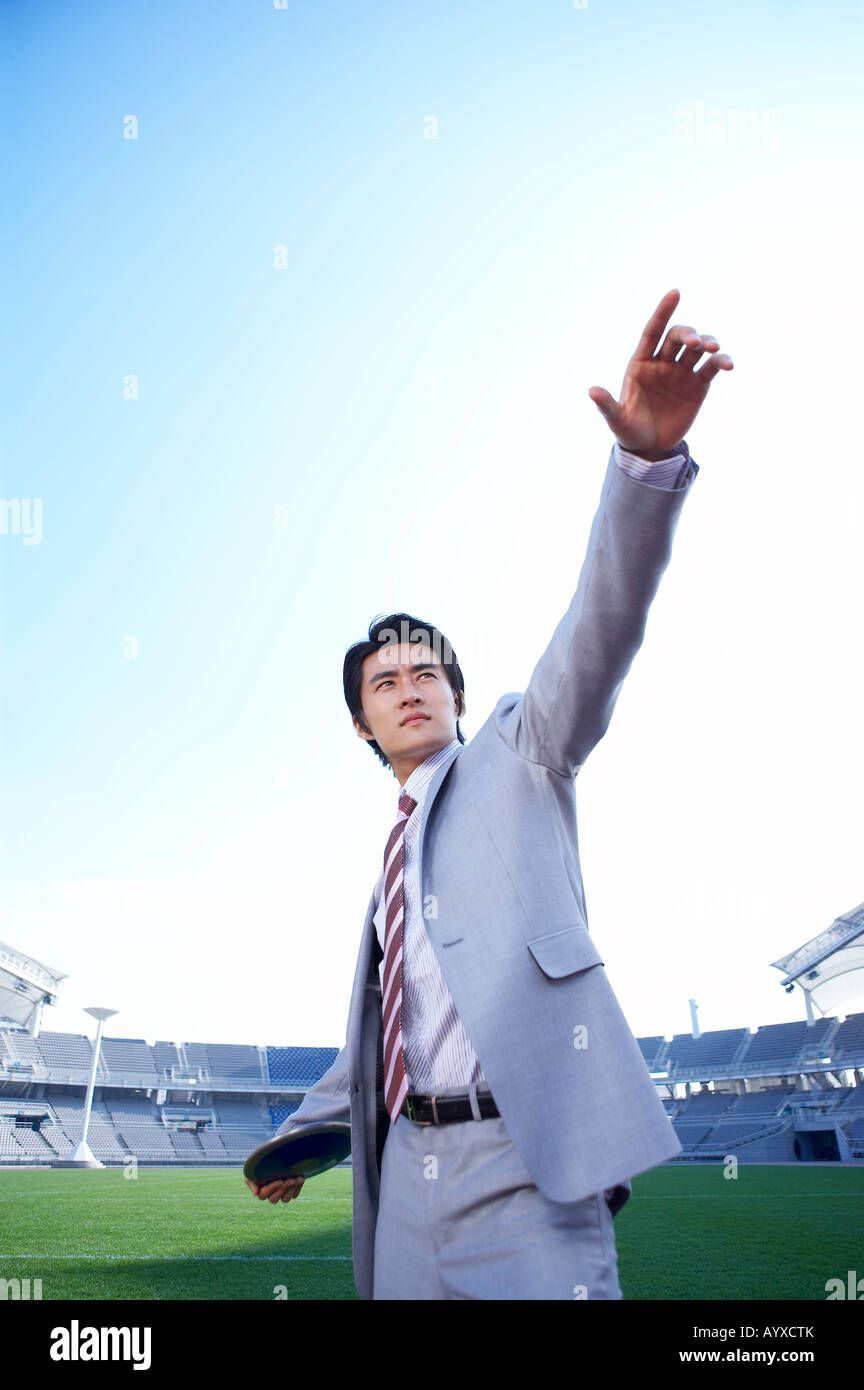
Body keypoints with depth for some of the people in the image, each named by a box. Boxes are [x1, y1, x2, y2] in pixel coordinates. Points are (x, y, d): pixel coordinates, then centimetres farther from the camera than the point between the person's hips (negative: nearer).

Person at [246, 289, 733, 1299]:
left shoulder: (518, 755, 5)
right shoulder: (398, 849, 20)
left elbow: (597, 632, -13)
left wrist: (646, 457, -29)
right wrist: (301, 1132, 33)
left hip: (521, 1164, -6)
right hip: (406, 1170, 6)